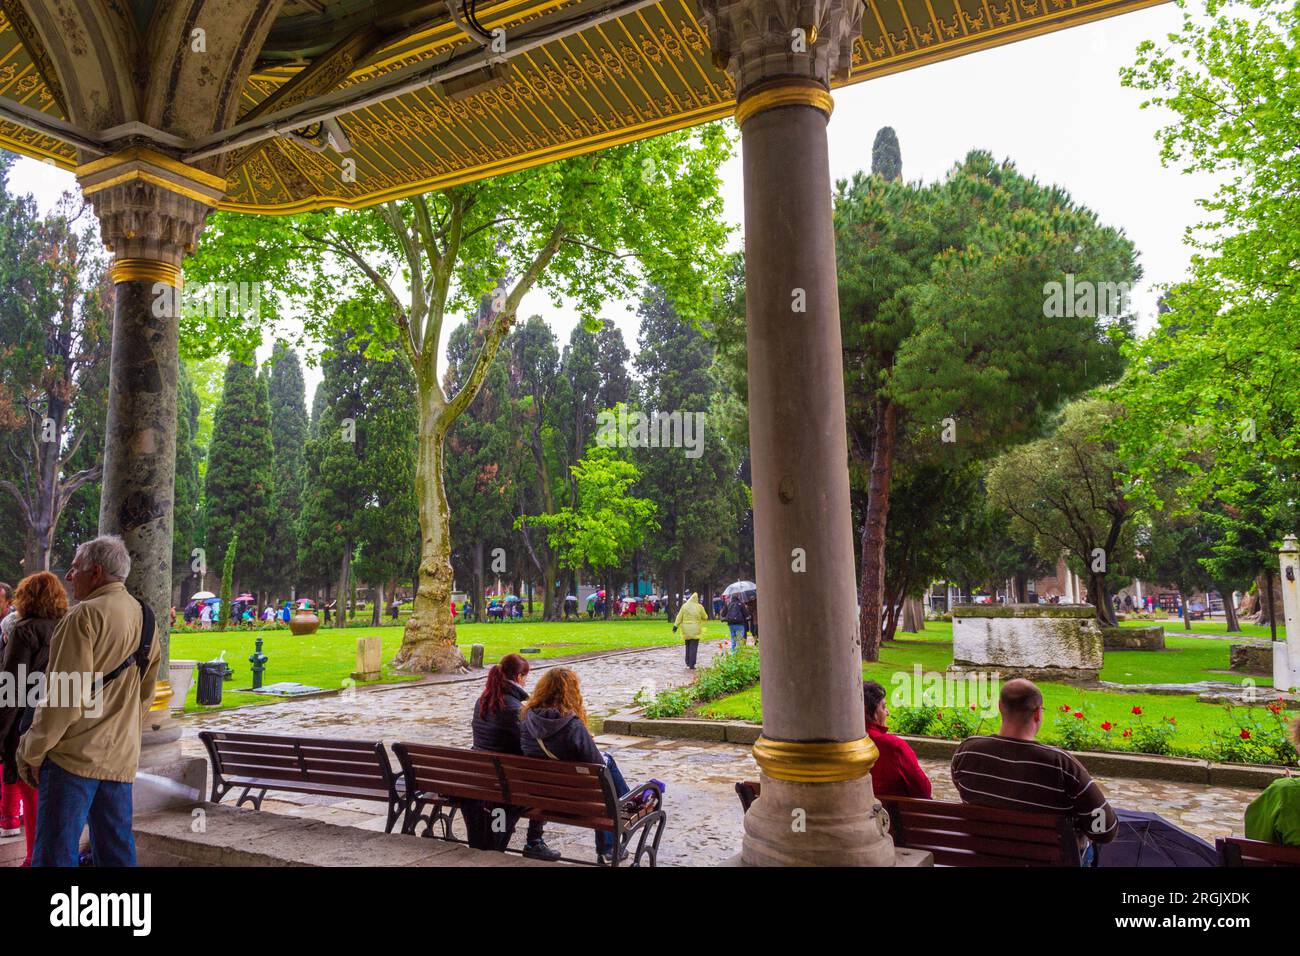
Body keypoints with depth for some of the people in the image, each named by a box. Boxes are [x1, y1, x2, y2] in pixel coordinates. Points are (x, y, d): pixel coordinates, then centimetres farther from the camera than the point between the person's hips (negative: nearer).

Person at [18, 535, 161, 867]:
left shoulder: (85, 616, -12)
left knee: (55, 852, -1)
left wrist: (32, 751, -5)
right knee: (118, 850, 12)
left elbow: (65, 696, -15)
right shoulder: (146, 619, 11)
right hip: (122, 758, 7)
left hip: (75, 755, -7)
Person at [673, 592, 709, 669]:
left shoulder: (684, 606, 0)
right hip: (695, 631, -3)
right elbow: (705, 617, 3)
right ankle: (691, 665, -2)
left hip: (686, 630, 3)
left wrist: (675, 625, 5)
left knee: (688, 646, 17)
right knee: (693, 647, 1)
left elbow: (679, 617, 0)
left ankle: (687, 663, 22)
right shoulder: (699, 607, -7)